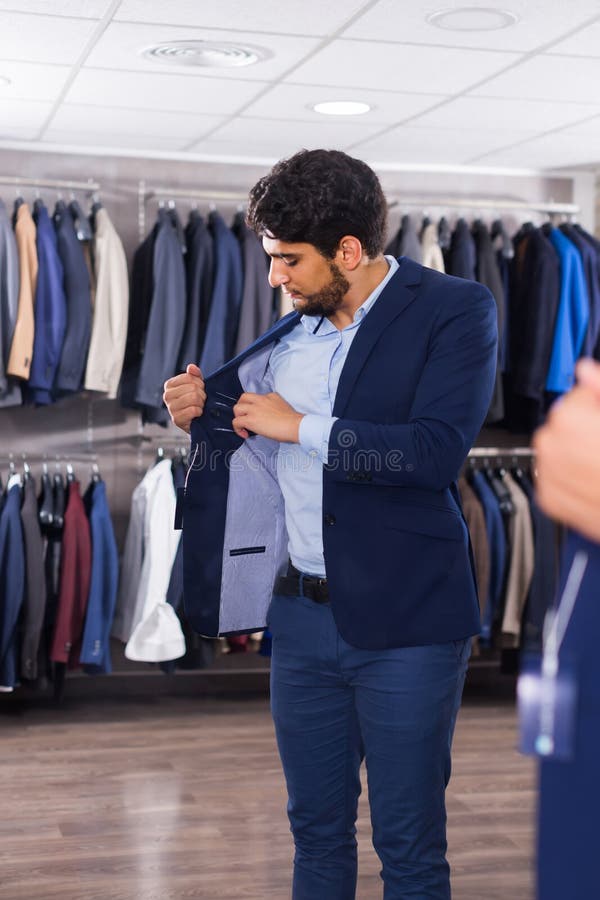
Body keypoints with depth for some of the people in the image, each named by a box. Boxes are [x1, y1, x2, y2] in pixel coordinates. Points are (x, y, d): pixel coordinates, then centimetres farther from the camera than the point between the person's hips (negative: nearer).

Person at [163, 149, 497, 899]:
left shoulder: (454, 310, -8)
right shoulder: (289, 332, 11)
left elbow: (437, 450, -21)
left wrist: (300, 427, -14)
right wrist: (200, 416, 4)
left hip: (403, 621, -5)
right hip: (300, 618, 6)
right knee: (315, 831, 17)